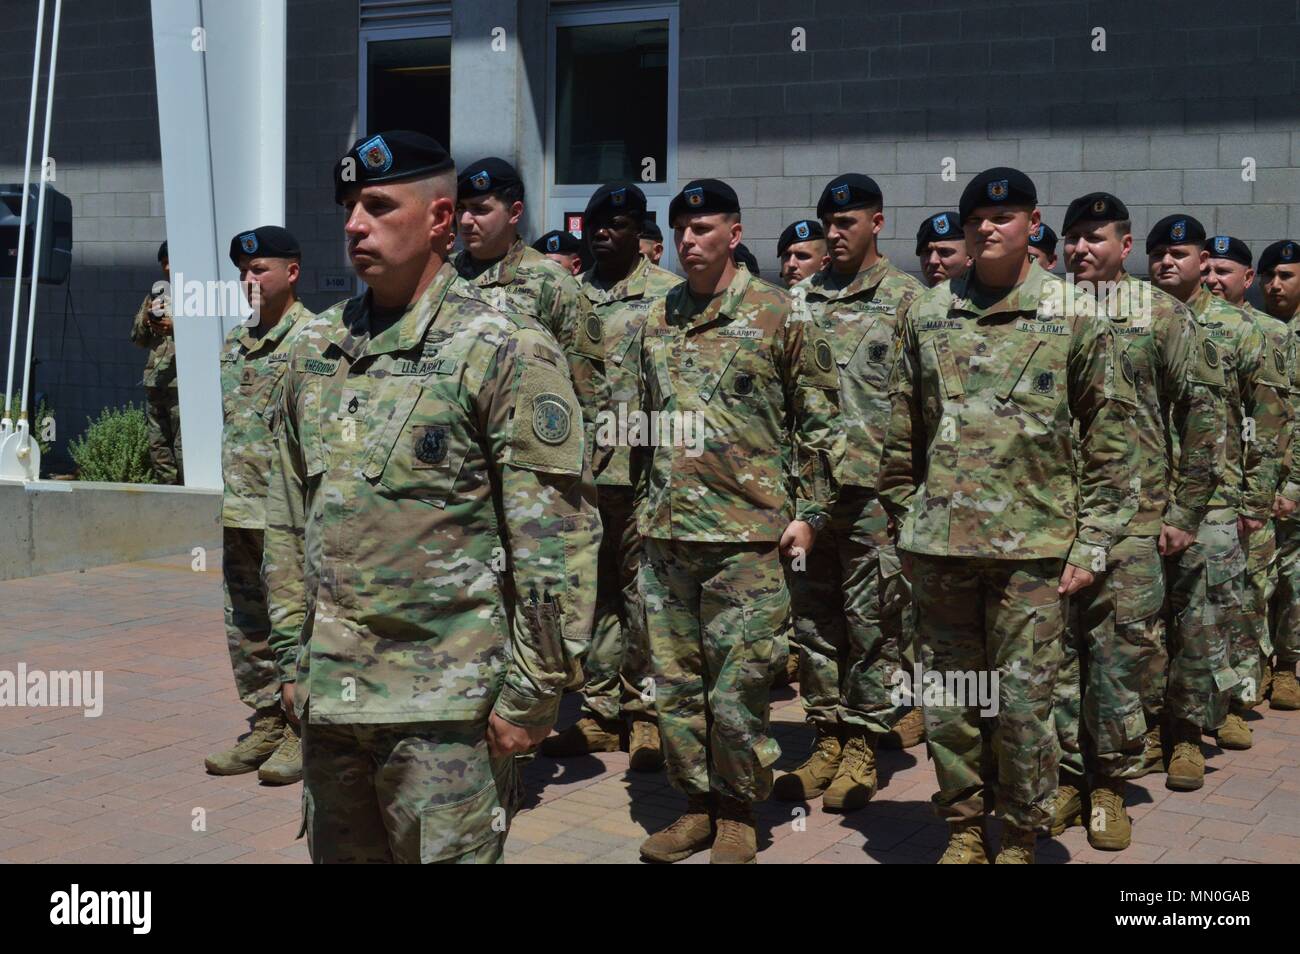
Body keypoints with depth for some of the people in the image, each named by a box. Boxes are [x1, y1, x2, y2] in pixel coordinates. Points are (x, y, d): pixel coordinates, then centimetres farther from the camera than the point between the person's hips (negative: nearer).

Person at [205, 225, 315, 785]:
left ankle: (304, 732, 10)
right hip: (240, 510, 8)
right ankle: (266, 725, 25)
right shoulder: (235, 343, 16)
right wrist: (232, 494, 19)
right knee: (246, 629, 14)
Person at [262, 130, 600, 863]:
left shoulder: (507, 352, -10)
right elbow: (289, 519, 15)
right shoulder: (317, 349, 9)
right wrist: (292, 654, 13)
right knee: (337, 850, 17)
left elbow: (557, 536, -12)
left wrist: (533, 692, -12)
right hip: (330, 694, 6)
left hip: (448, 706, -6)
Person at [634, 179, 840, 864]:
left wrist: (808, 510, -5)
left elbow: (817, 420, 0)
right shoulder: (657, 320, 13)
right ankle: (697, 804, 25)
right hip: (665, 532, 5)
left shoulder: (780, 314, -2)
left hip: (747, 532, -5)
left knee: (737, 689, 0)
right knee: (674, 680, 10)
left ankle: (738, 813, 18)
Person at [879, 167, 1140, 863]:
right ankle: (963, 829, 27)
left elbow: (1111, 435, 1)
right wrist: (905, 525, 10)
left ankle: (1020, 838, 21)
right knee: (946, 703, 9)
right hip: (941, 544, 3)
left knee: (1023, 704, 2)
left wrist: (1091, 541, -4)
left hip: (1034, 545, -3)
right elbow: (902, 433, 13)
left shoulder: (1076, 317, 1)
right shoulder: (927, 315, 8)